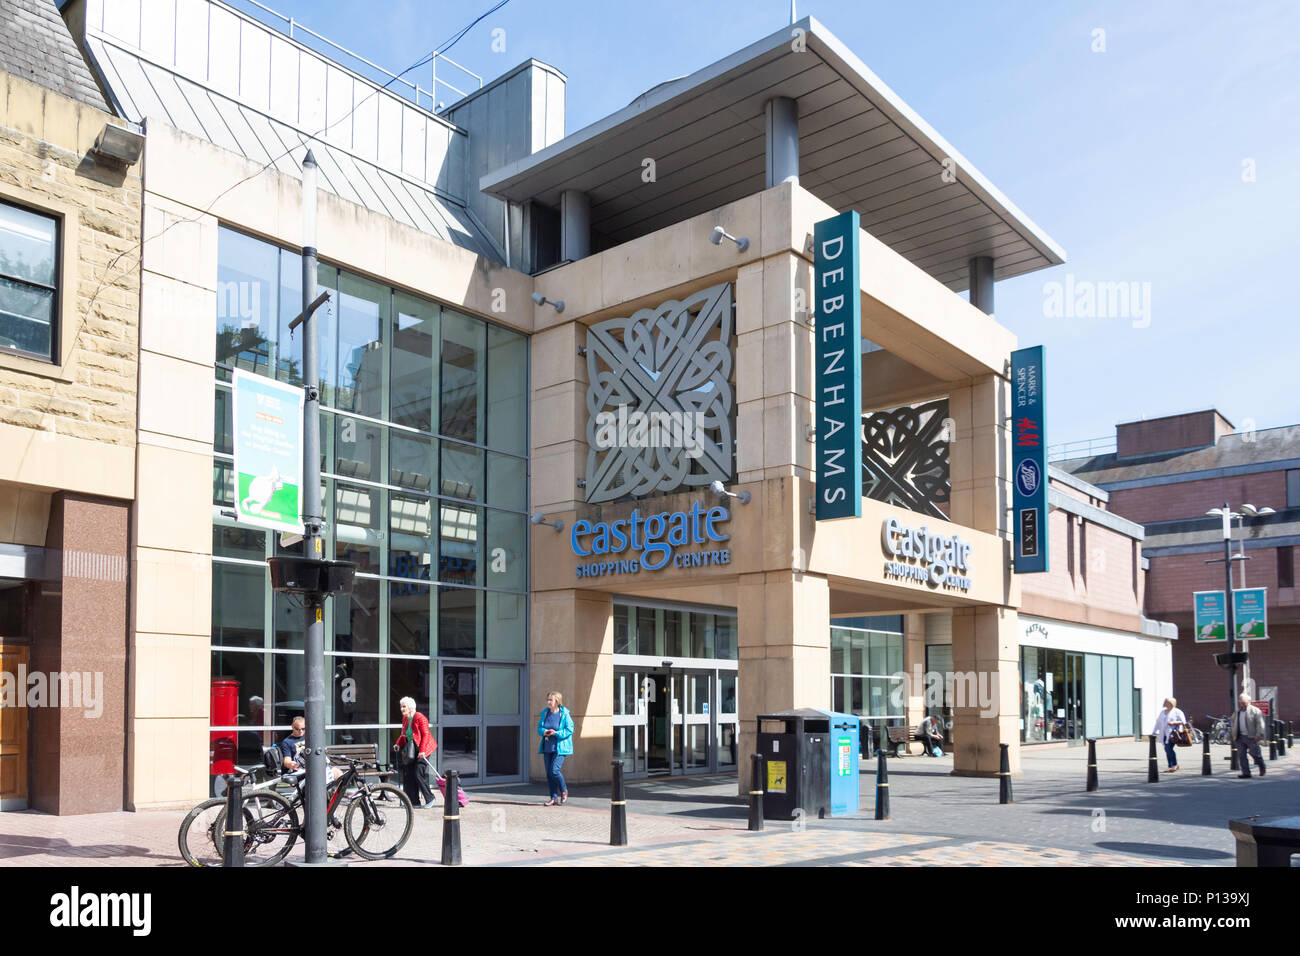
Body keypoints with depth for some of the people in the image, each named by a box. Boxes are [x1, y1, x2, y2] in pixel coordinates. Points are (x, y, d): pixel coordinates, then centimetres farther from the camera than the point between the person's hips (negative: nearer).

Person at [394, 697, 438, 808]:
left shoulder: (420, 718, -15)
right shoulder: (405, 719, 8)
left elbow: (426, 735, -17)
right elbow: (404, 735, 19)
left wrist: (422, 750, -23)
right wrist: (398, 744, 1)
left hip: (423, 750, -8)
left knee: (419, 774, -13)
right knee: (408, 774, 3)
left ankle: (429, 798, 2)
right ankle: (415, 801, 11)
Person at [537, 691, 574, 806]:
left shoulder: (564, 714, -8)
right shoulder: (544, 713, 7)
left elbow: (569, 730, -9)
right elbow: (539, 728, 13)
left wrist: (556, 733, -20)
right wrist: (544, 731, -9)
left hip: (559, 747, -6)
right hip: (547, 747, 6)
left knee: (554, 771, -15)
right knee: (549, 773, 6)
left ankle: (564, 791, 11)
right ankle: (554, 797, 17)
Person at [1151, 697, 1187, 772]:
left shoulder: (1177, 712, 2)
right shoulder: (1163, 712, 21)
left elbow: (1183, 721, -4)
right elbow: (1158, 723, 20)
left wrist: (1174, 723, -19)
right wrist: (1154, 732, 14)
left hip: (1172, 732, -6)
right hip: (1164, 734, 6)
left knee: (1169, 748, -18)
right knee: (1167, 749, 4)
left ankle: (1175, 765, -6)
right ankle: (1170, 766, 9)